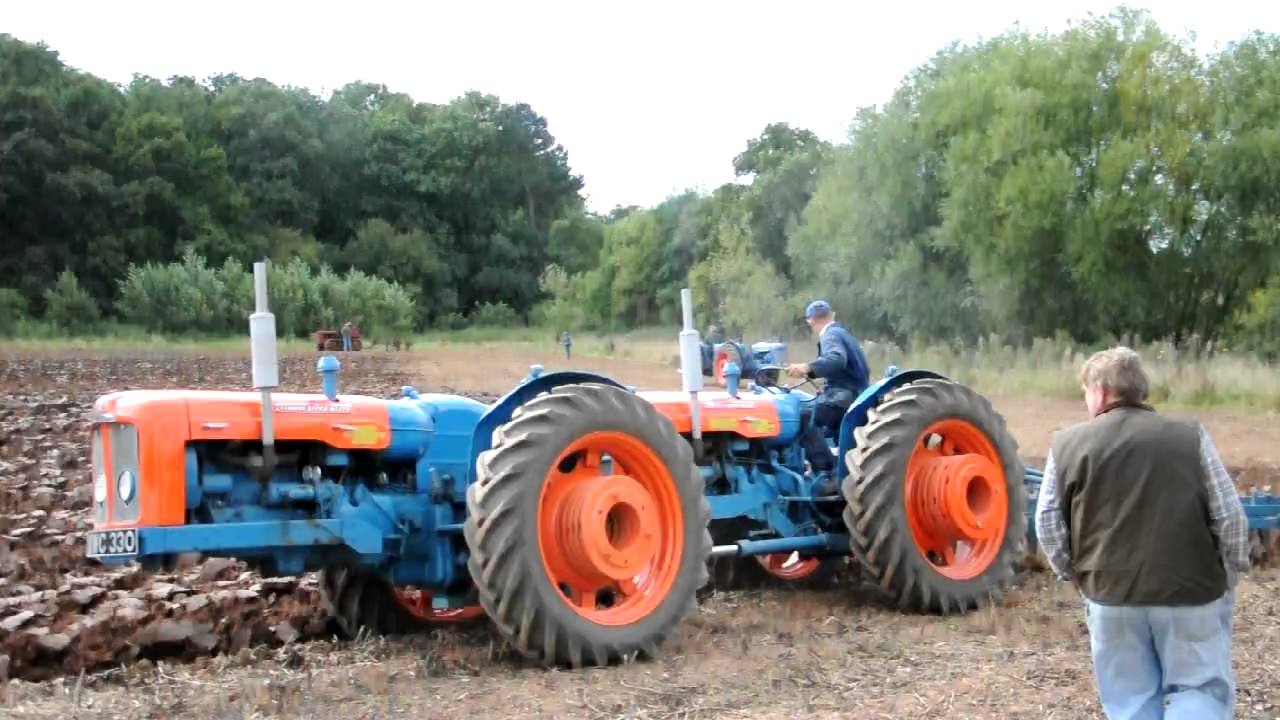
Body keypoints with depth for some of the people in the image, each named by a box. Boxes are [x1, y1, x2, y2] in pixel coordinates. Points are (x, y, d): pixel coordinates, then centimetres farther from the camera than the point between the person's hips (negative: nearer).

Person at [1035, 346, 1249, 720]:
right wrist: (1228, 576, 11)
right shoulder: (1190, 436, -3)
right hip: (1192, 591, -1)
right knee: (1199, 689, 11)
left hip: (1111, 594, 1)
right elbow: (1230, 517, -3)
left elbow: (1048, 524, 0)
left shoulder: (1067, 444, -2)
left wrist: (1072, 572, 15)